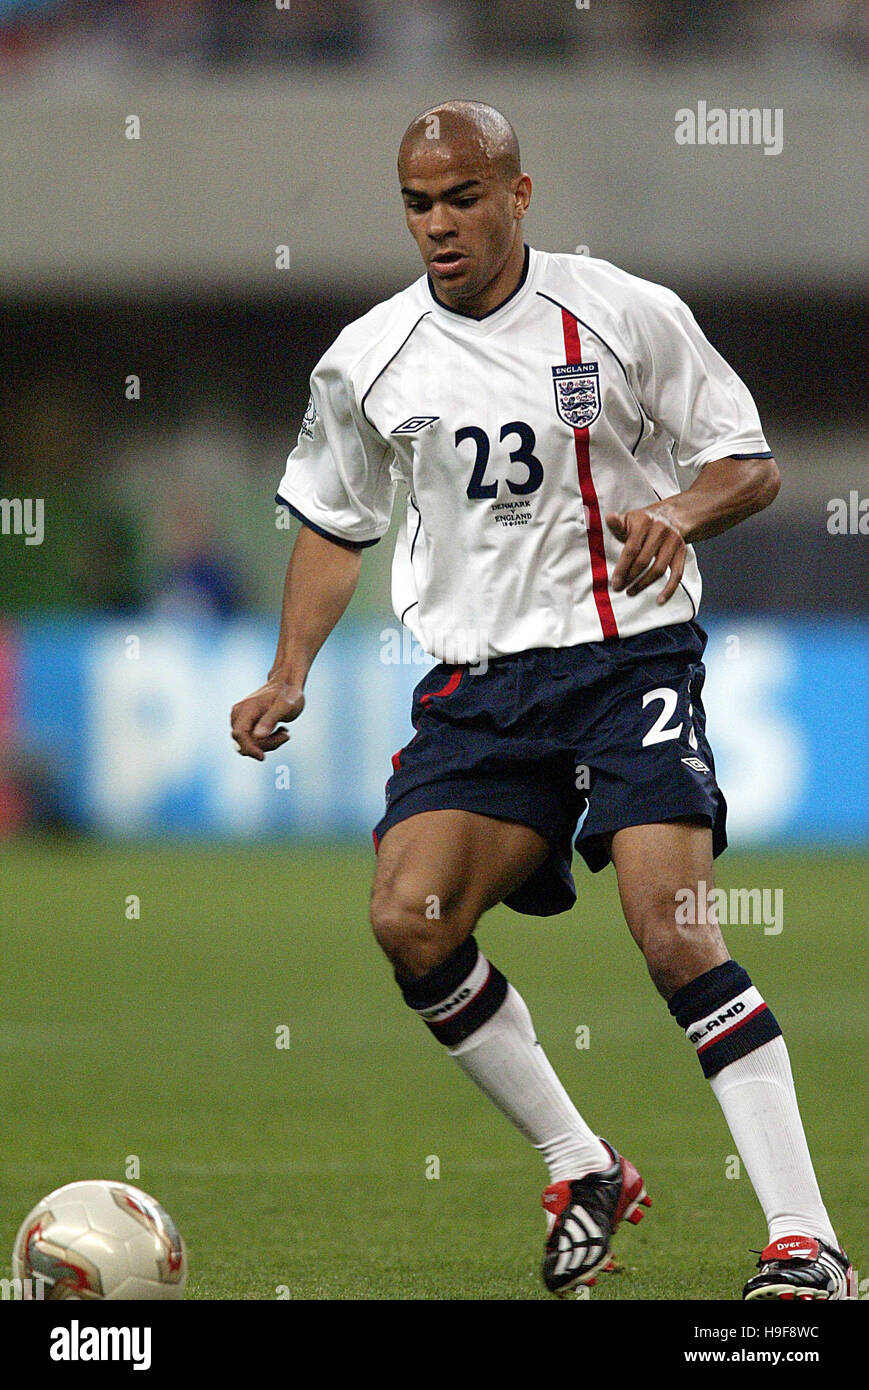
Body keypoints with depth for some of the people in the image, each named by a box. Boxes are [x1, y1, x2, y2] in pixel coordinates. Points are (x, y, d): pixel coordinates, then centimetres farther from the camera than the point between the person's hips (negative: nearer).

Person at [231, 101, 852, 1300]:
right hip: (478, 679, 4)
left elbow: (751, 464, 4)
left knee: (671, 930, -20)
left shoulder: (626, 318, -3)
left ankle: (806, 1240, -19)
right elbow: (334, 520, 21)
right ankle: (582, 1171, 3)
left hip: (631, 652, -4)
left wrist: (680, 512, -17)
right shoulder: (368, 361, 6)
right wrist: (289, 677, 11)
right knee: (408, 920, -16)